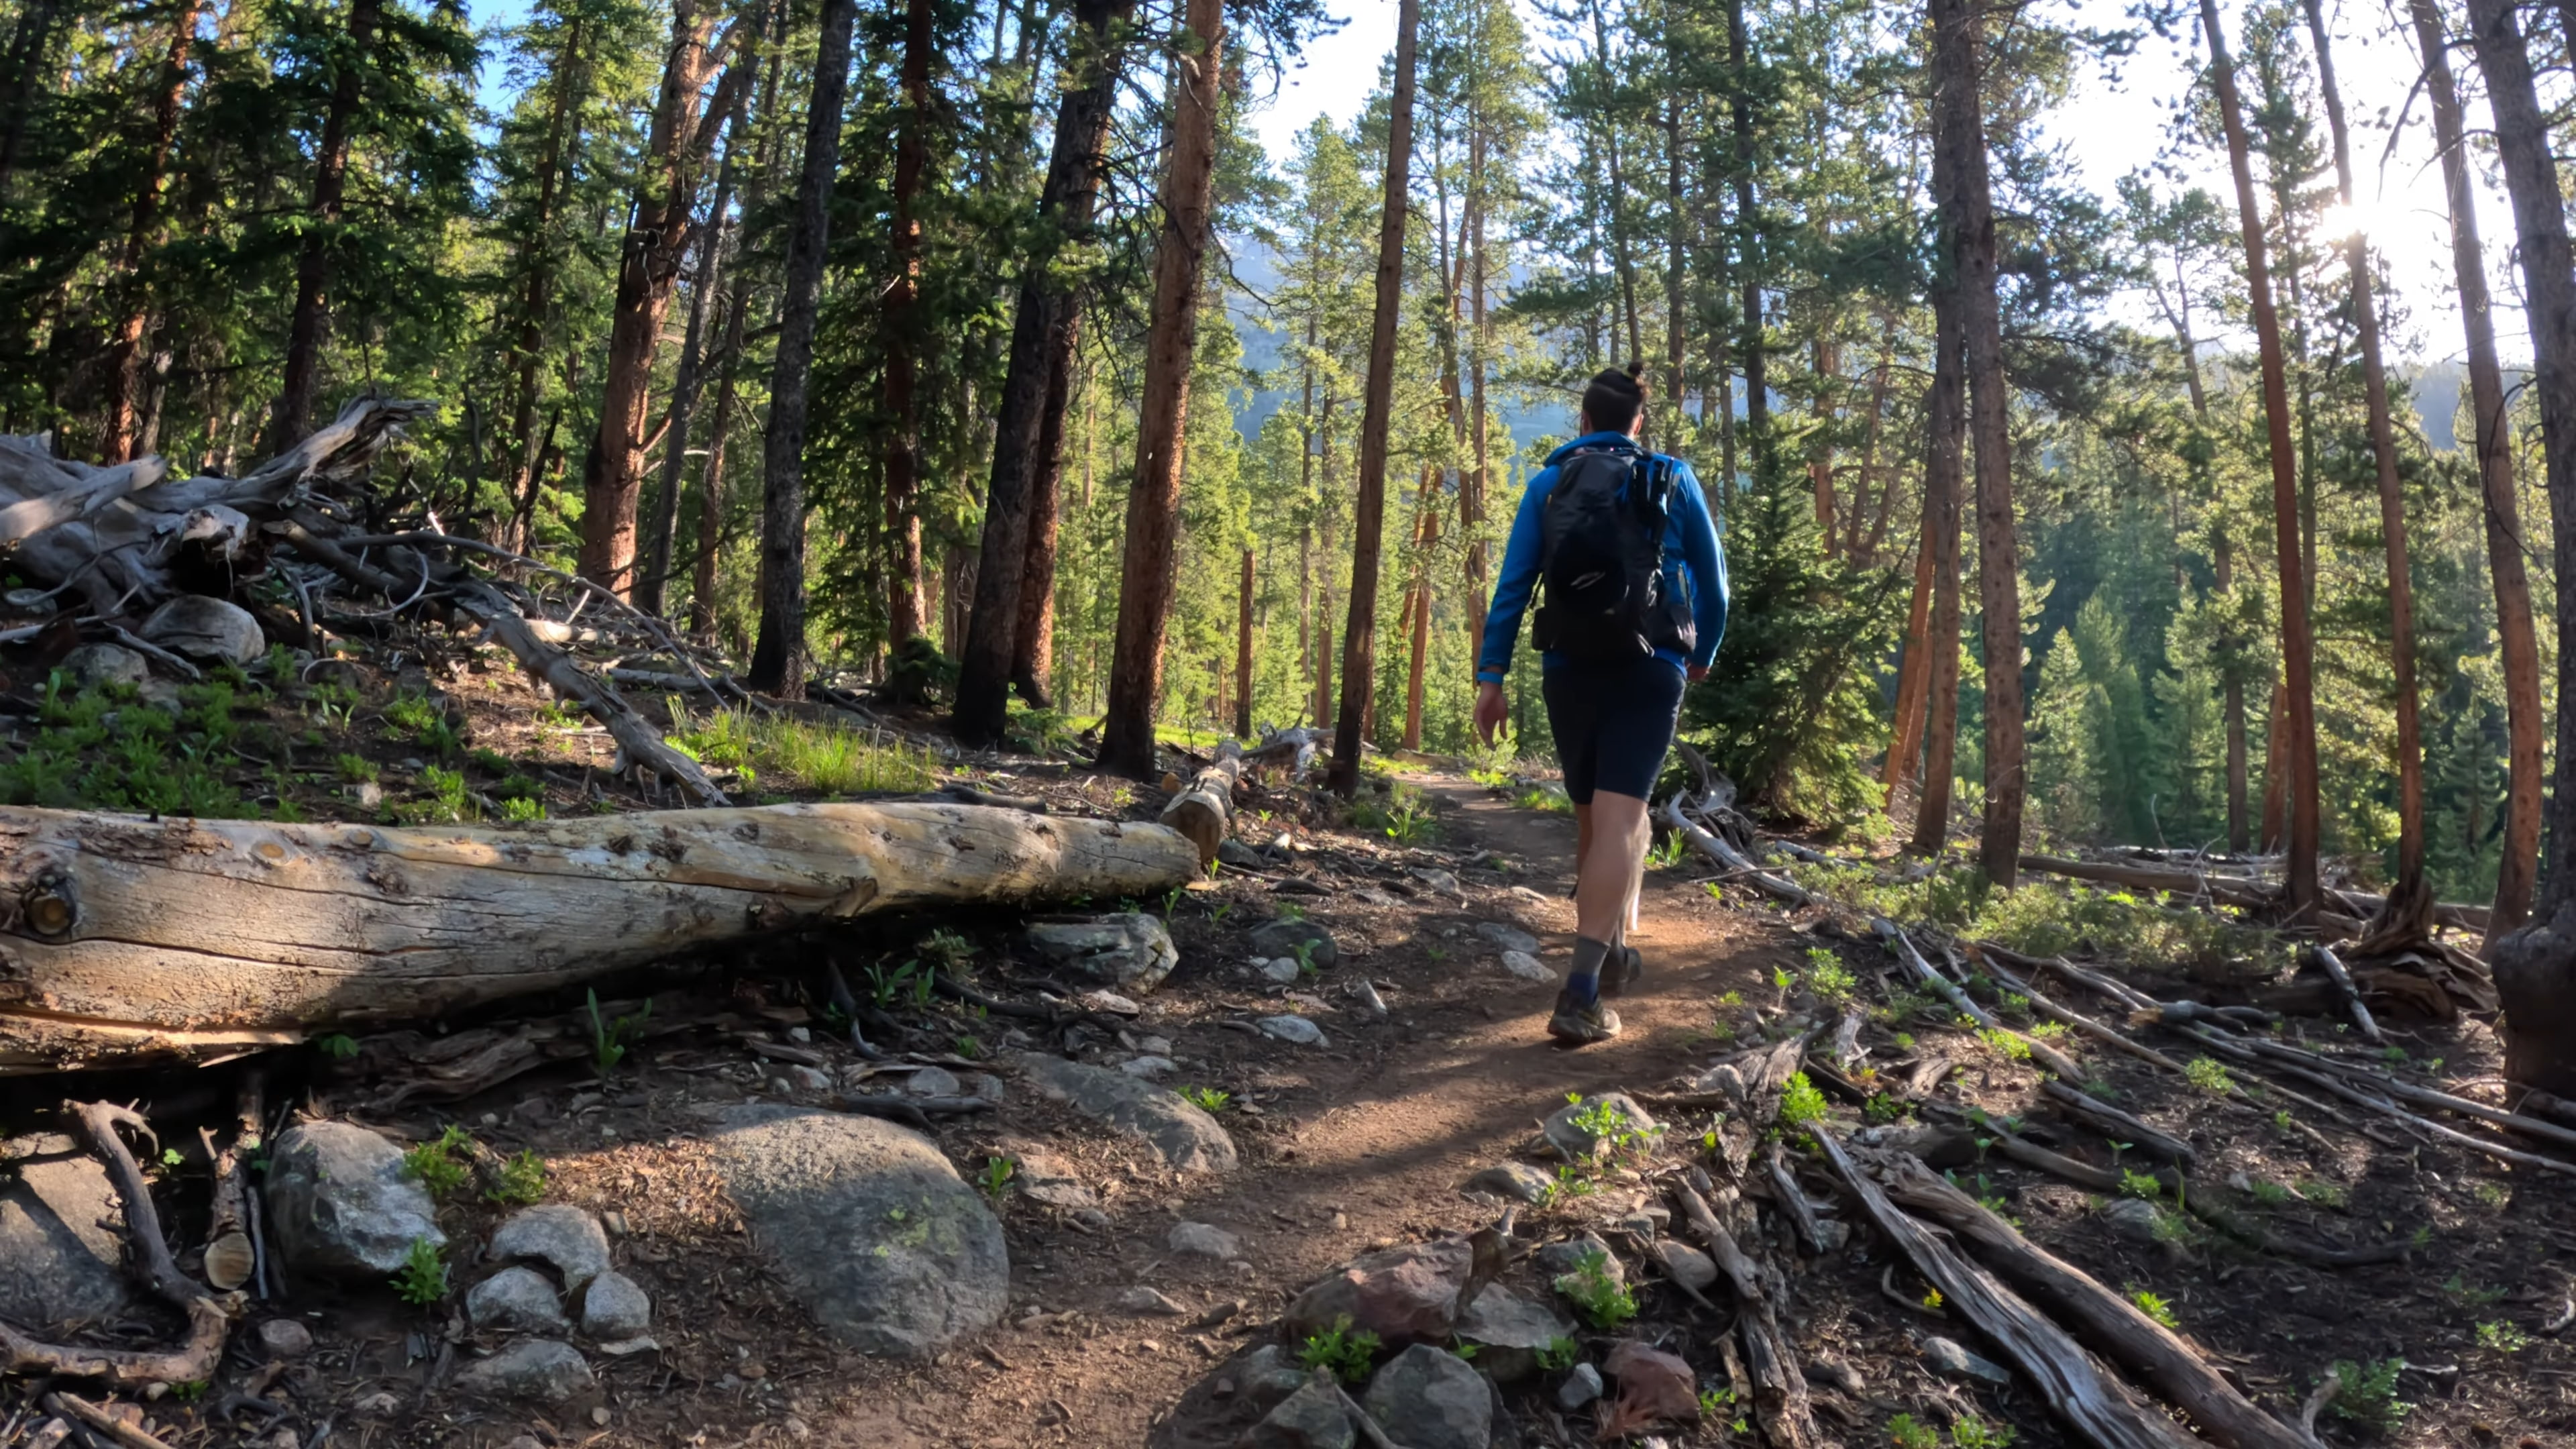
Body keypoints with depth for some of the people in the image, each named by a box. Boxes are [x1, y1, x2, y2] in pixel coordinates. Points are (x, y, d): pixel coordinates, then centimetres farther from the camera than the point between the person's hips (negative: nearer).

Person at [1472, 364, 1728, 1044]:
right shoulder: (1673, 481, 7)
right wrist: (1702, 656, 29)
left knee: (1594, 818, 19)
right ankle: (1581, 993, -25)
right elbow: (1713, 581, 12)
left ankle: (1612, 953, 36)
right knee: (1617, 820, -12)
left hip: (1568, 670, 2)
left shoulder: (1547, 486, 8)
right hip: (1648, 670, -2)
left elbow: (1512, 584, -1)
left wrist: (1491, 675, -2)